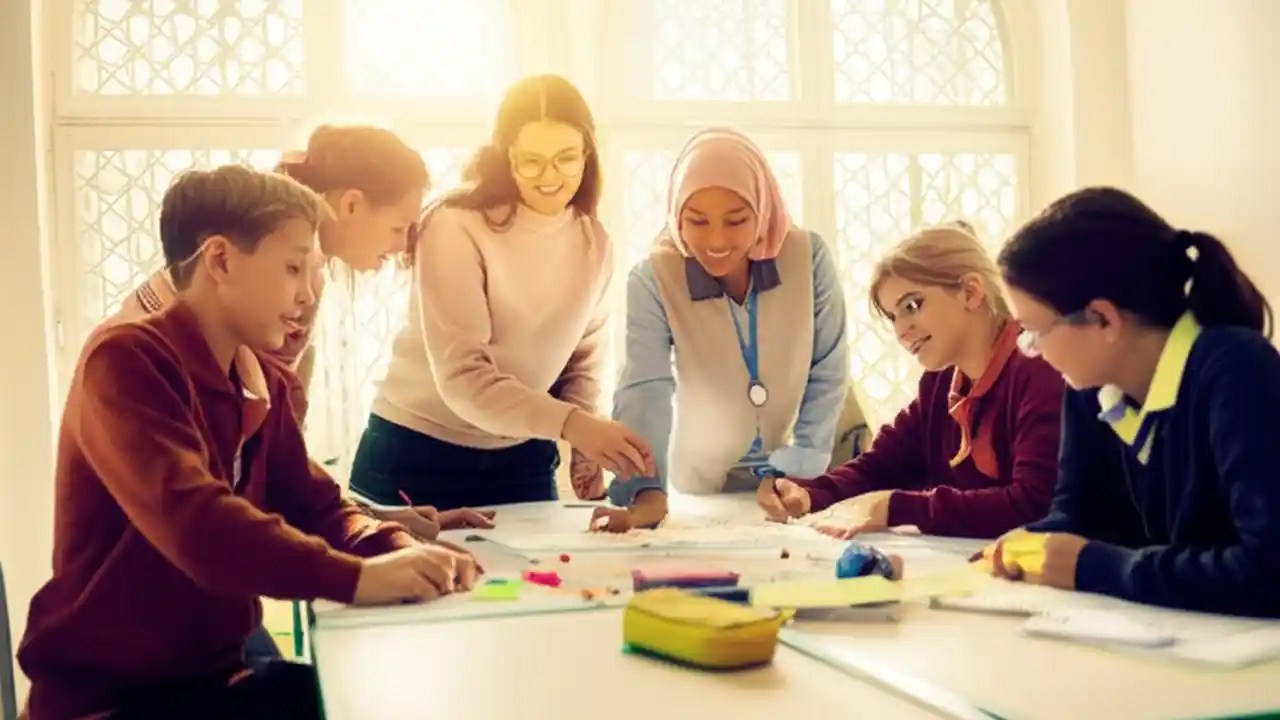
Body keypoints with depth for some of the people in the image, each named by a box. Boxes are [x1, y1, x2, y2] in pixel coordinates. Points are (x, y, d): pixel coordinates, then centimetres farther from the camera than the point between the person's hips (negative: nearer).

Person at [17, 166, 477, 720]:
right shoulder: (127, 359, -18)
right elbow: (191, 518, -32)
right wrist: (355, 576, -37)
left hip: (215, 675, 8)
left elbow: (313, 505, 6)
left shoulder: (264, 383, 9)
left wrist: (397, 553, -15)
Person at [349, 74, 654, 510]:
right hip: (419, 455, -5)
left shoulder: (593, 243, -1)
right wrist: (569, 424, -39)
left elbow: (583, 362, 7)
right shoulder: (456, 228, -19)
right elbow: (461, 376, -27)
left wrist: (583, 448, -11)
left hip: (522, 459, 5)